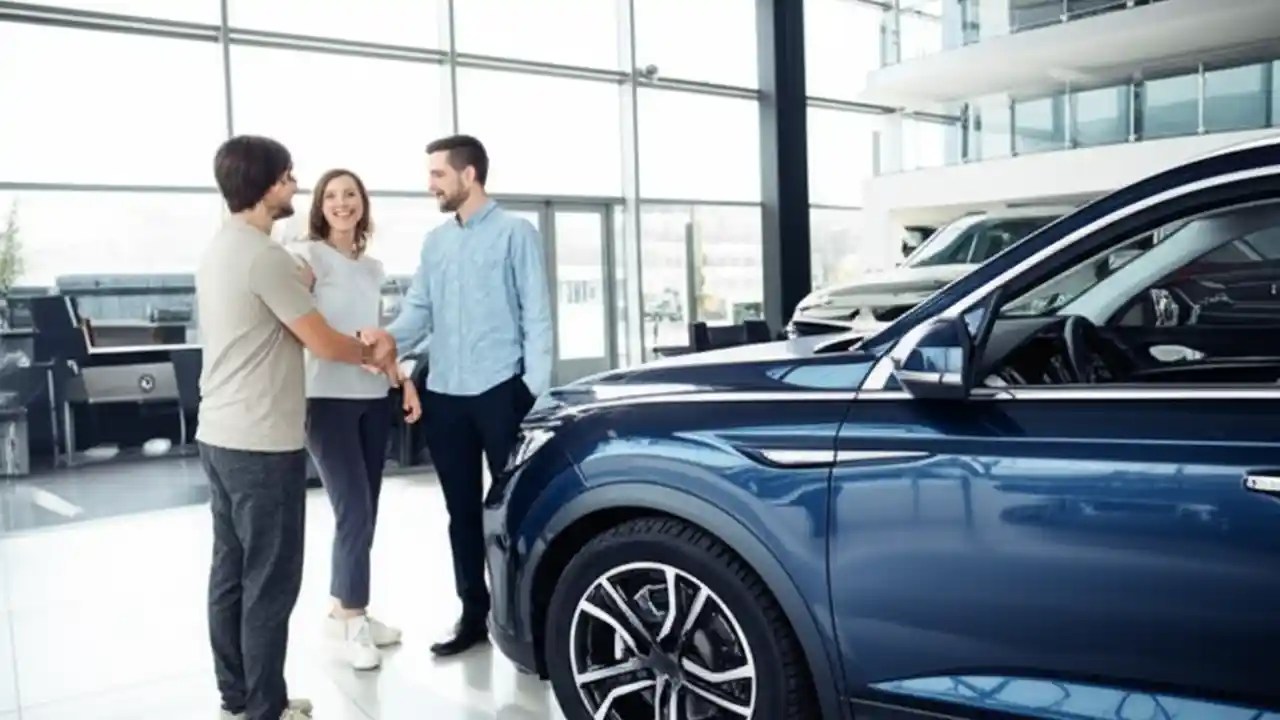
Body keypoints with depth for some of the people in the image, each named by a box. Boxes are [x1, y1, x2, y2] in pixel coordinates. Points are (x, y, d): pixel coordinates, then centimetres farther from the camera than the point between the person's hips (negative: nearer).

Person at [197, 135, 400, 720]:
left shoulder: (219, 250, 13)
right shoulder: (265, 256, -18)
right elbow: (323, 345, -12)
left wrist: (358, 342, 12)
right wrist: (370, 352, 8)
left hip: (219, 436, 10)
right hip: (262, 444, -10)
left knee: (232, 573, 15)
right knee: (270, 582, 0)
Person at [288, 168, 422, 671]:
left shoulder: (373, 267, 16)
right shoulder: (308, 255, -4)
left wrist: (404, 380, 10)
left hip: (373, 398, 7)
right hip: (328, 398, -6)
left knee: (365, 513, 8)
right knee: (354, 511, -9)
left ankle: (349, 610, 20)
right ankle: (348, 617, 5)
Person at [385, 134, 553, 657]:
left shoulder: (515, 233, -1)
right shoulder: (434, 243, 16)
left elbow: (536, 313, -6)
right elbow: (417, 314, 9)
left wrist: (535, 385, -13)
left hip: (499, 390, -6)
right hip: (444, 394, 6)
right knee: (462, 510, 12)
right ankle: (474, 614, 23)